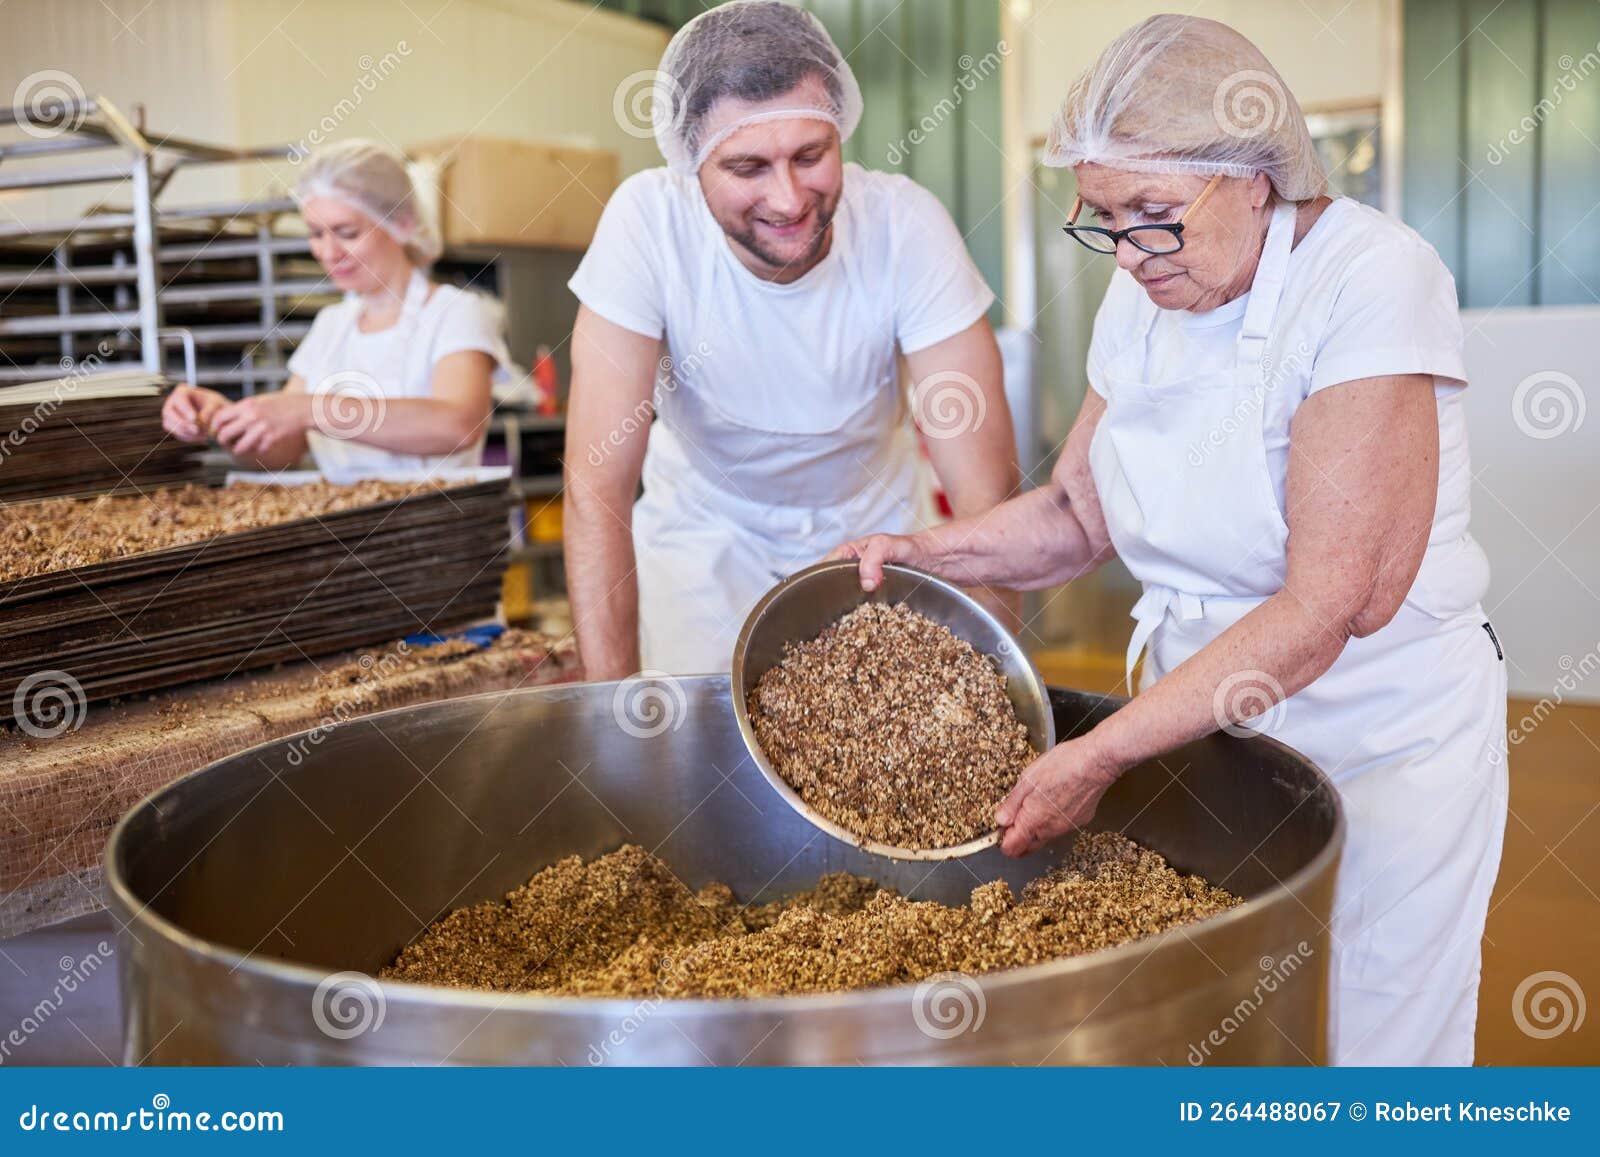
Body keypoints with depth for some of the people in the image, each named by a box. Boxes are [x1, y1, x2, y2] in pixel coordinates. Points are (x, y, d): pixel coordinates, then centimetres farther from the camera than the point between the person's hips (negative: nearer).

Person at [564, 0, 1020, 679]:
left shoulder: (906, 225, -27)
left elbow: (985, 489, -28)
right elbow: (598, 485, -28)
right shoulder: (646, 222, -28)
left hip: (869, 519, 1)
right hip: (704, 522, 0)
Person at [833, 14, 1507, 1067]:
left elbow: (1329, 606, -25)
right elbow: (1078, 511, 10)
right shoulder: (1145, 299, 1)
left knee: (1361, 1046, 7)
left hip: (1381, 736, -5)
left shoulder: (1372, 281, -21)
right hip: (1201, 712, 6)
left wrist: (1101, 756, -24)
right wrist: (927, 552, -8)